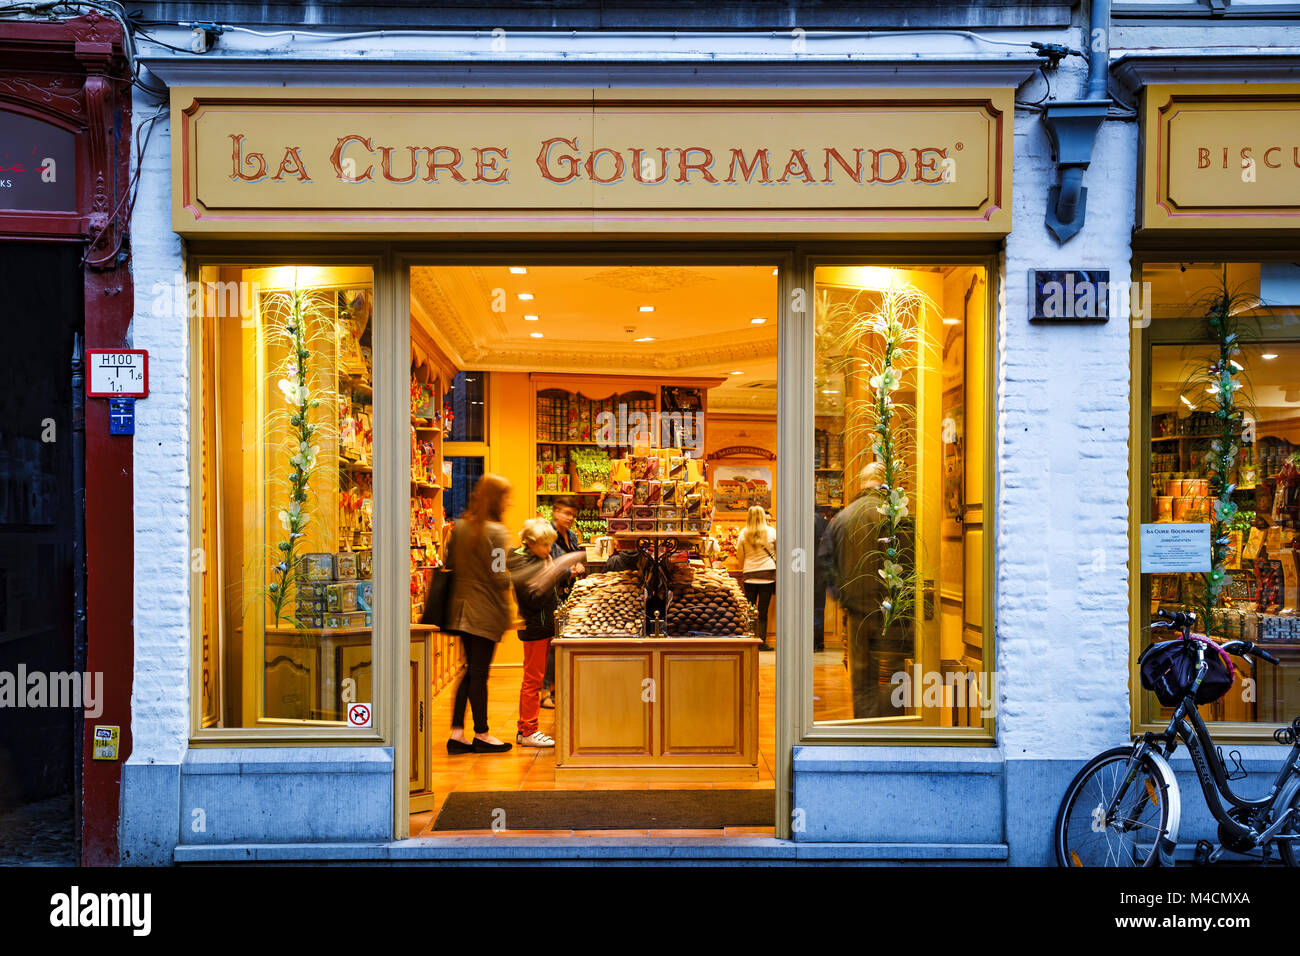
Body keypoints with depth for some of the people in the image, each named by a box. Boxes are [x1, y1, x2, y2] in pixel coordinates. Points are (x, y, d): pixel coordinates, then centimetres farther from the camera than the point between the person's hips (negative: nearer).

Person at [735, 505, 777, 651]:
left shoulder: (743, 534, 1)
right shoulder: (772, 532, -1)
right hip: (768, 574, -1)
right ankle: (762, 642, 2)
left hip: (750, 575, 1)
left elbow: (740, 556, 8)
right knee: (763, 610, 2)